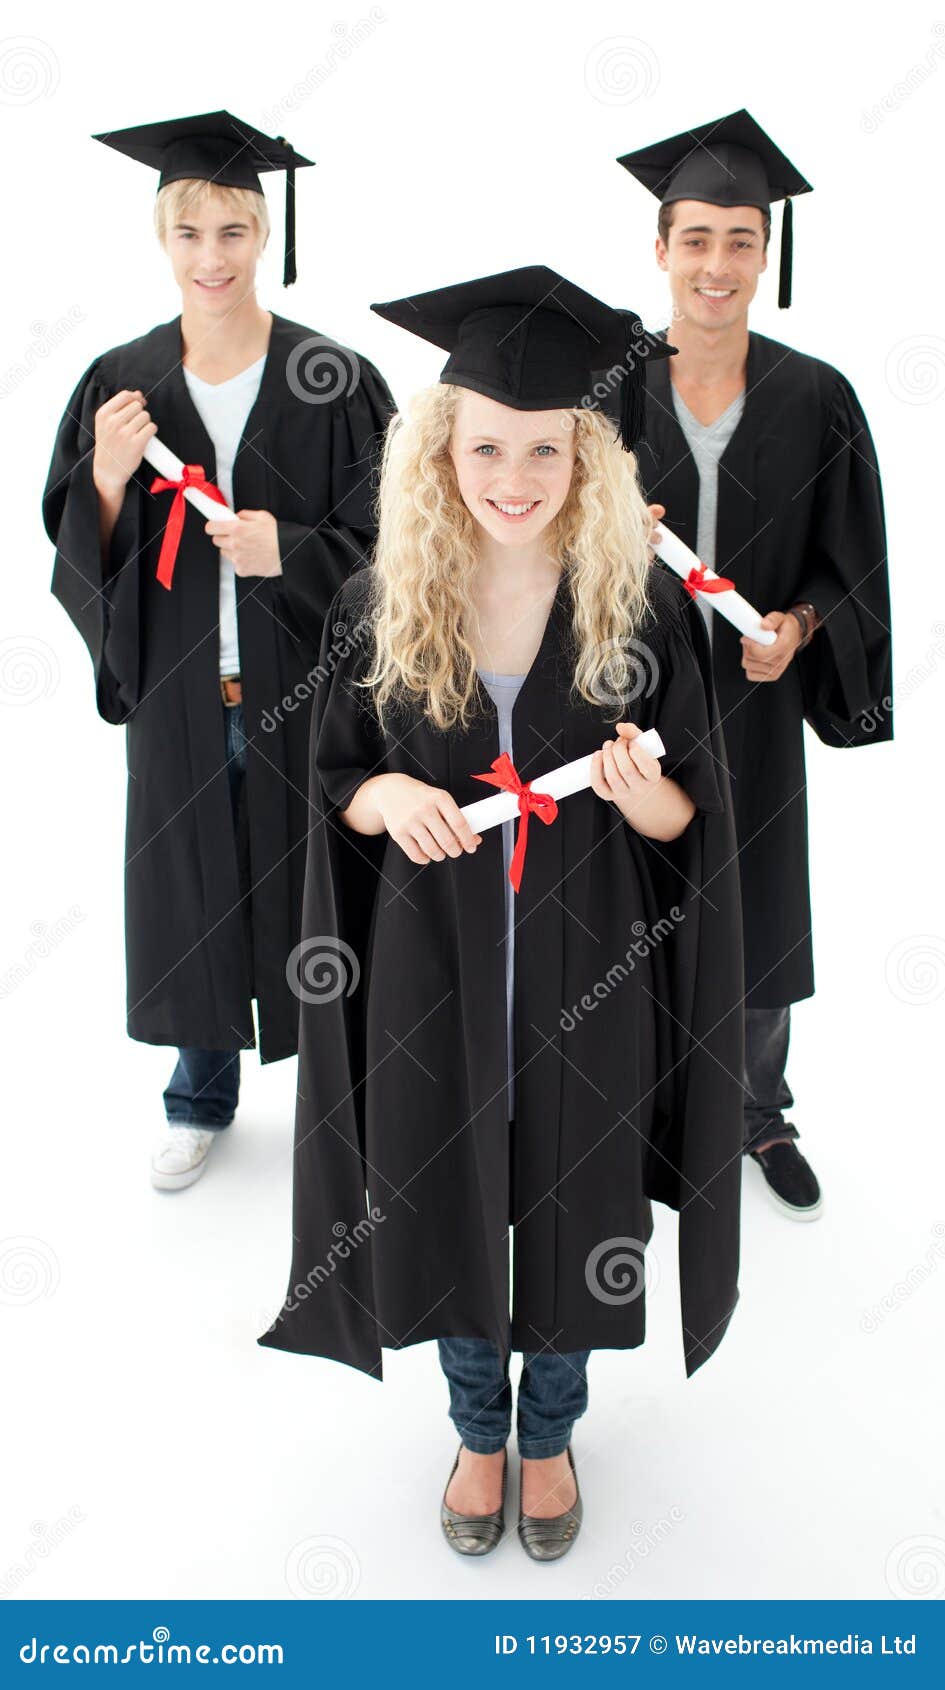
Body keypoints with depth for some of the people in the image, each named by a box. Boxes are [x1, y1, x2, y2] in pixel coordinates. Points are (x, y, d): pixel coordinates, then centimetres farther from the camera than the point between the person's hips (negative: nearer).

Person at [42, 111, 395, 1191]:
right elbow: (81, 559, 3)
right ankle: (202, 1097, 35)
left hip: (305, 686, -2)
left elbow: (388, 540, -4)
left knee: (313, 882, 7)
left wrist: (290, 550, -20)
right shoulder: (120, 385, 2)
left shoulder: (334, 381, -5)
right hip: (178, 692, 2)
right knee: (191, 887, 14)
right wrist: (108, 482, -16)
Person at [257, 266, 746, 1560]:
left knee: (573, 1209, 16)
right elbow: (332, 787, 3)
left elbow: (691, 820, -4)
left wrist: (642, 794, -26)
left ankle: (551, 1432, 46)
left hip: (589, 976, 0)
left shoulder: (642, 607, -9)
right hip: (433, 973, 1)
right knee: (447, 1202, 17)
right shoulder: (381, 606, -7)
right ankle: (478, 1429, 46)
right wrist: (386, 799, -20)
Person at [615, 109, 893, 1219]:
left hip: (753, 700, 1)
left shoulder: (815, 398, -2)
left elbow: (851, 559, 3)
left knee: (758, 912, 11)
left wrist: (798, 624, -15)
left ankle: (761, 1115, 34)